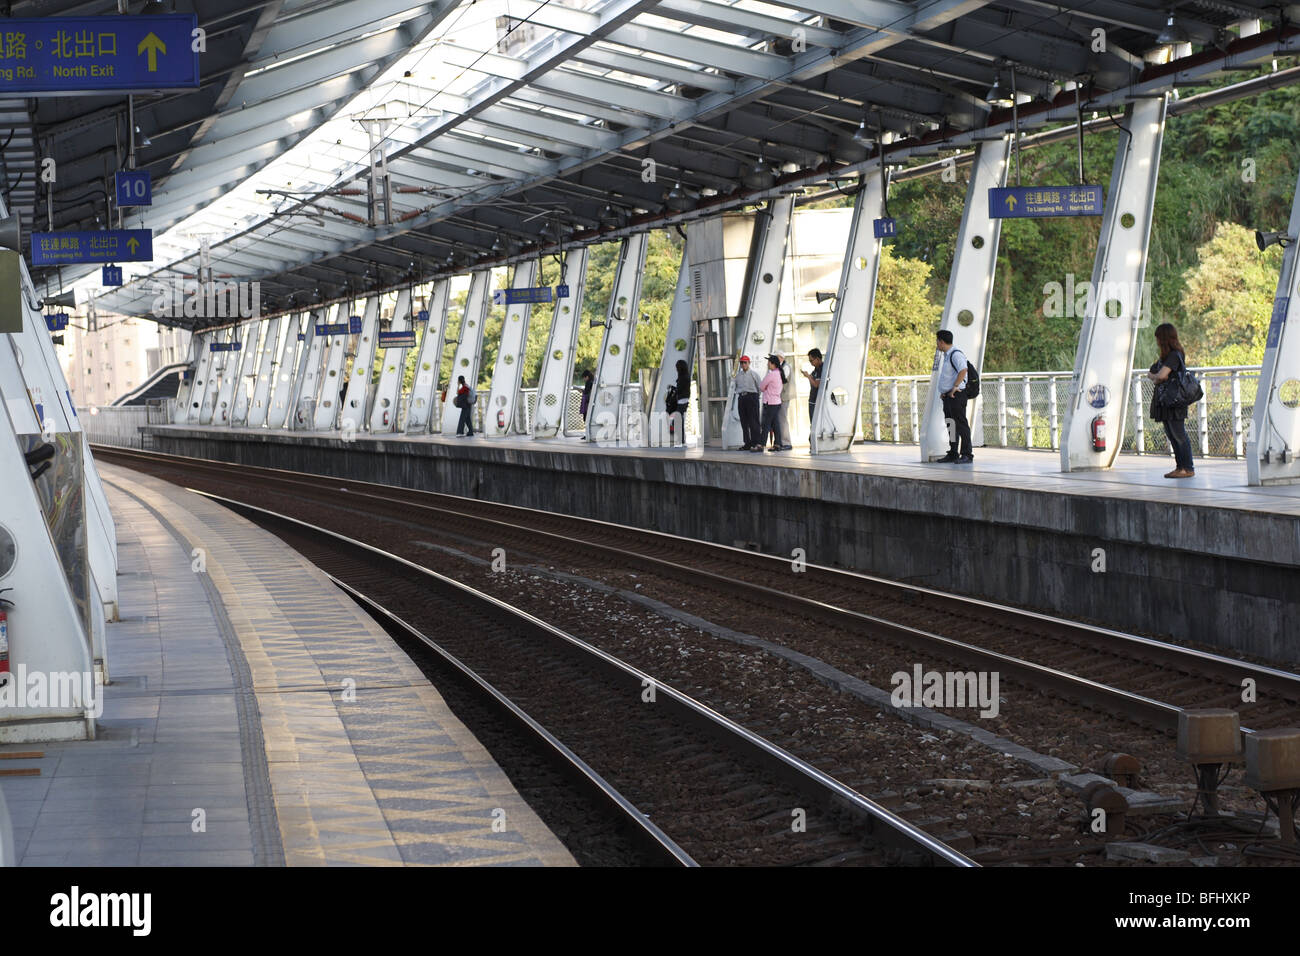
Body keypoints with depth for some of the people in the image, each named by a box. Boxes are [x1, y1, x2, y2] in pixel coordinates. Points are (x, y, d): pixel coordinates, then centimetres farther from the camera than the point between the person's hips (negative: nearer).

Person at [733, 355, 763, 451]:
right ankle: (748, 444, 9)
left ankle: (757, 443, -16)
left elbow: (760, 387, 3)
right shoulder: (738, 375, 16)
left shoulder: (753, 374, 2)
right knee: (744, 422, 5)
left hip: (751, 397, -5)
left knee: (753, 421, -12)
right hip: (741, 398, 5)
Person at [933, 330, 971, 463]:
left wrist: (954, 387, -25)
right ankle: (953, 453, 18)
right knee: (950, 425, 12)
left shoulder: (956, 354, -13)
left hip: (956, 396, -10)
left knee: (961, 424, -10)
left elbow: (963, 370, -27)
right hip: (947, 396, 10)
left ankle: (967, 455, -11)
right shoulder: (945, 355, 20)